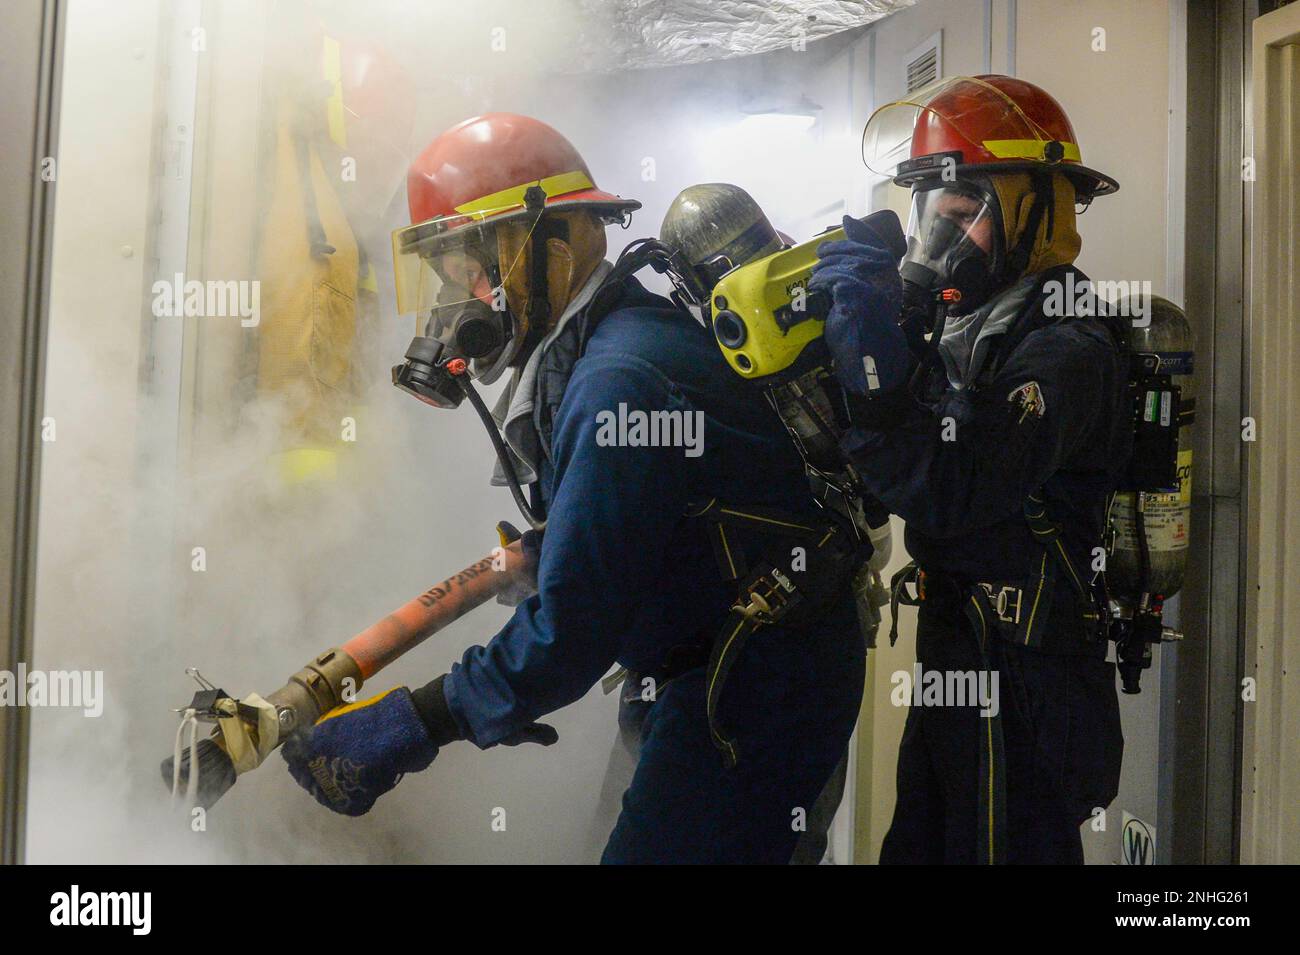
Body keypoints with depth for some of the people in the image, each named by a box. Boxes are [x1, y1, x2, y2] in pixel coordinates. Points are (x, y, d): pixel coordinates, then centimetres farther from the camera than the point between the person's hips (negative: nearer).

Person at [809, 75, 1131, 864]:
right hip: (956, 667, 9)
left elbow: (950, 494, -28)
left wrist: (879, 361, -35)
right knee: (920, 850, 20)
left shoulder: (1065, 348, -18)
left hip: (1023, 696, -9)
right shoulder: (969, 326, 11)